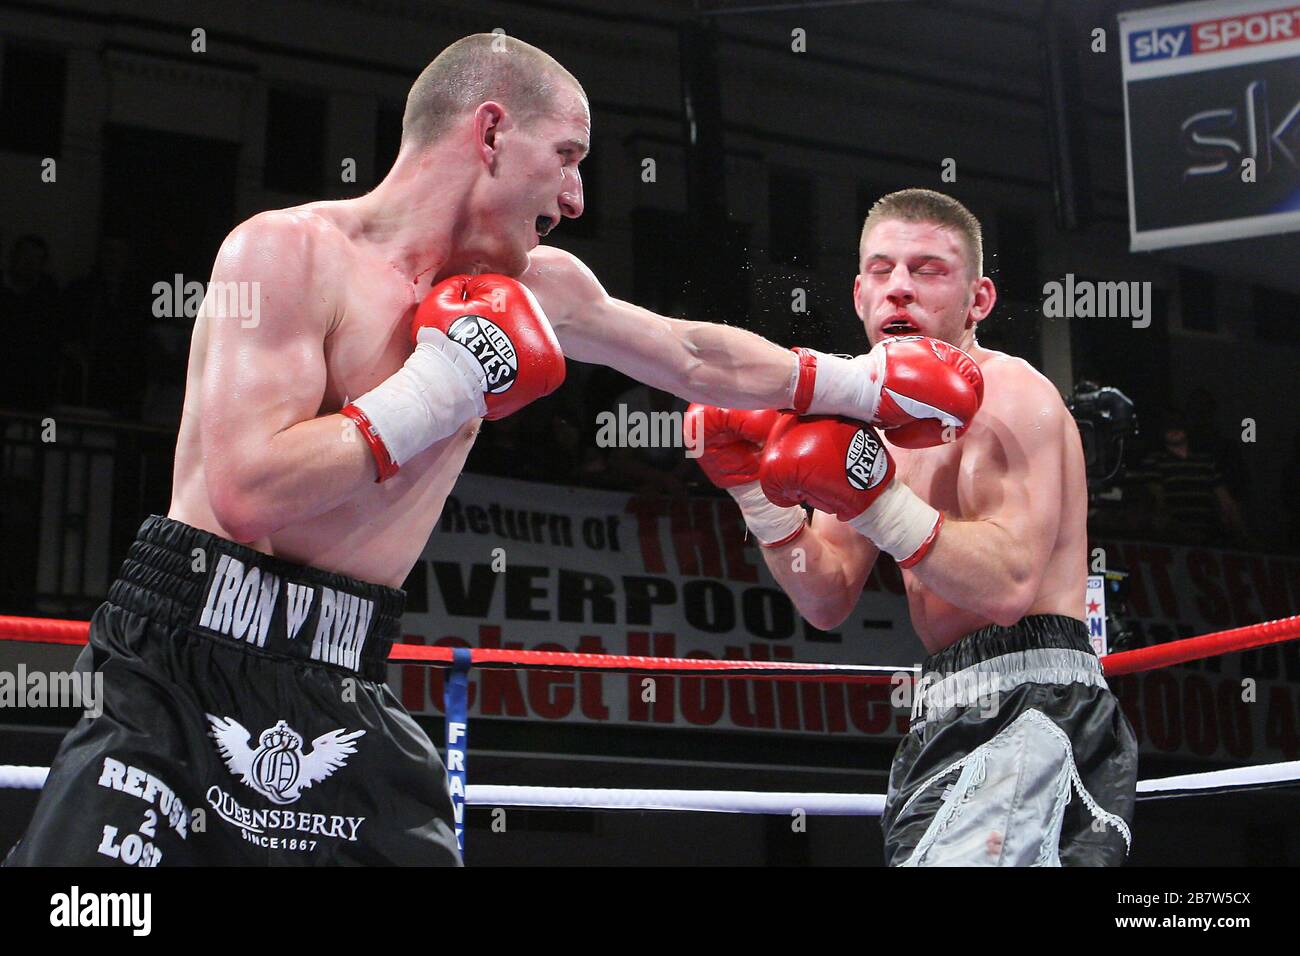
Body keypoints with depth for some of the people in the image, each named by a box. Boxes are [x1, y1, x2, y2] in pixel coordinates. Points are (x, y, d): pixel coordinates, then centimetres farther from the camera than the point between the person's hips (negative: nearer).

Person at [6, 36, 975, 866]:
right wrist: (438, 391, -18)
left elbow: (696, 355, 25)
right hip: (182, 691, -6)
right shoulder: (289, 251, -12)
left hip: (343, 703, 6)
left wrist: (864, 386, 32)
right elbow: (249, 493, -22)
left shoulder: (530, 287, 10)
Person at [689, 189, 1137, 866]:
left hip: (1028, 714, -9)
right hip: (952, 719, 9)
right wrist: (752, 486, 1)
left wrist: (877, 500, -31)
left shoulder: (1007, 393, -9)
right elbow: (829, 600, 12)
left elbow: (1010, 587, -23)